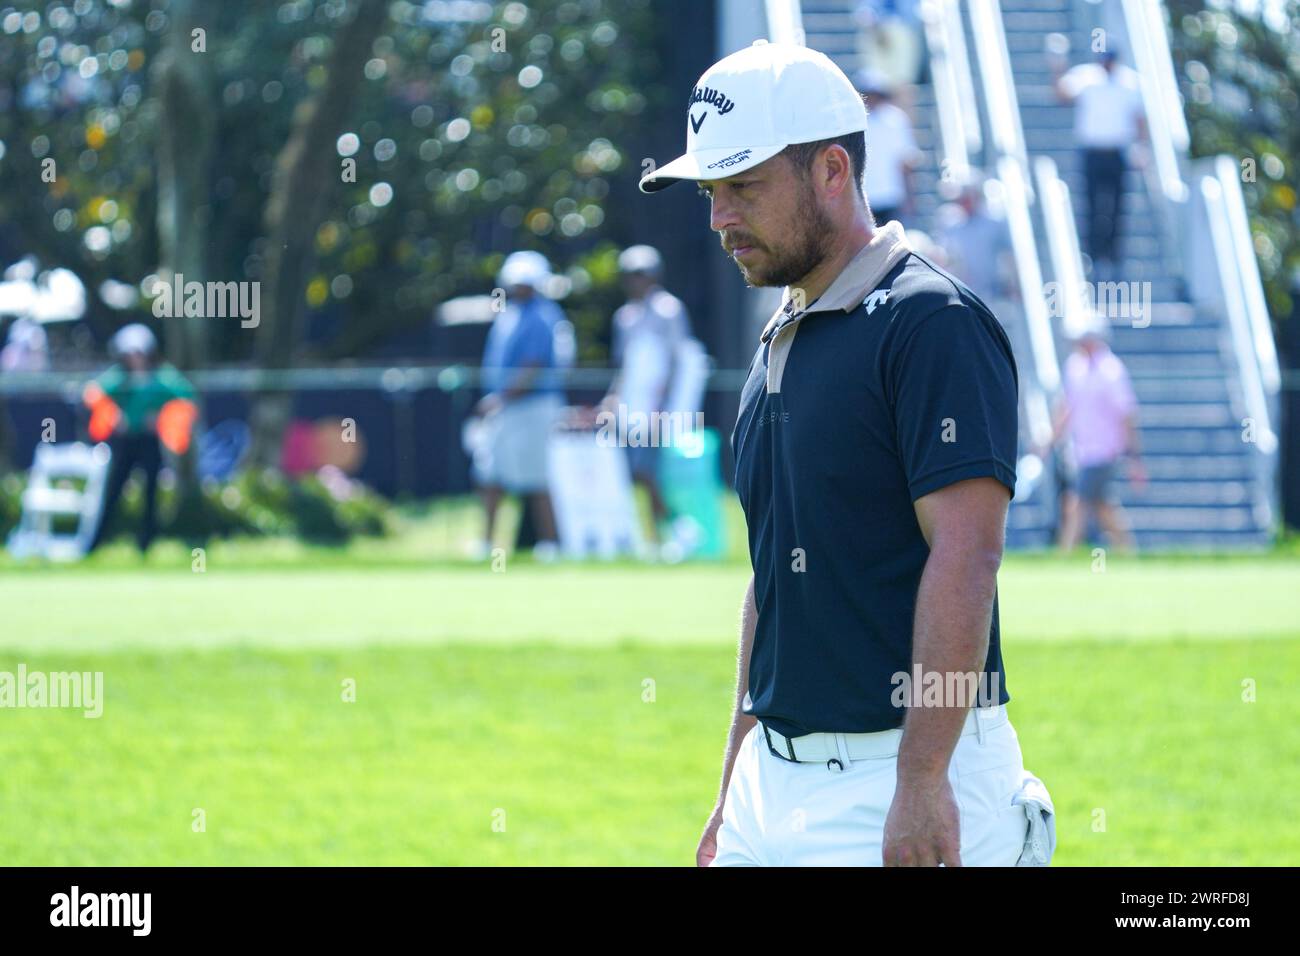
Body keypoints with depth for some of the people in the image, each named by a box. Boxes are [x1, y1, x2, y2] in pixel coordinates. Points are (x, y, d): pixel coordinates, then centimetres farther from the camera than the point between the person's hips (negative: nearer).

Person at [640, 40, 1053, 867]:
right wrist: (734, 794, 21)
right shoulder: (779, 349, 17)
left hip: (903, 794, -9)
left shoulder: (933, 324, -11)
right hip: (778, 780, 9)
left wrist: (922, 782, -23)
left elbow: (967, 554, -18)